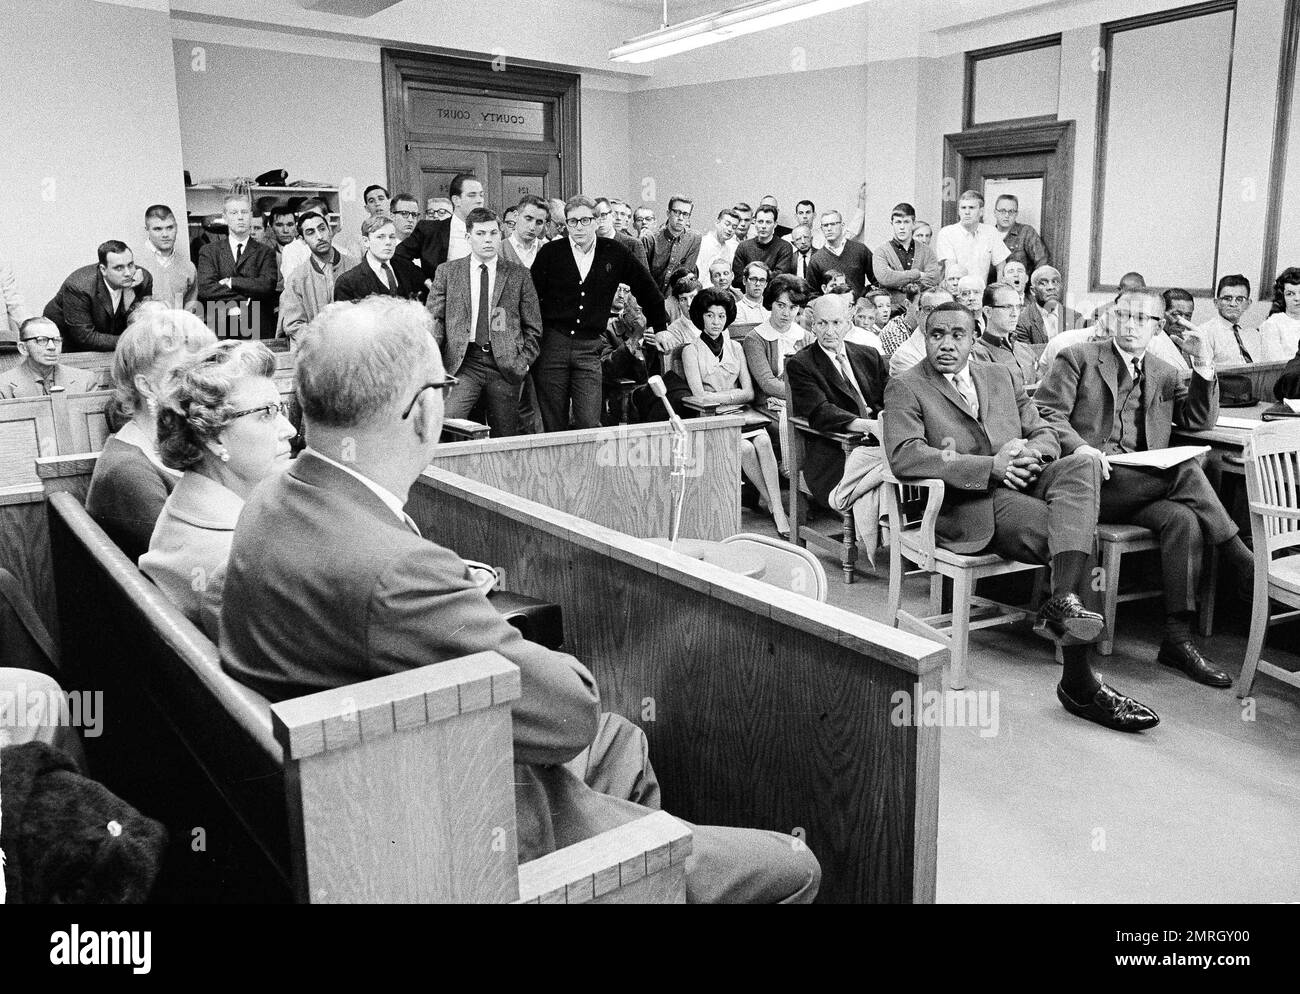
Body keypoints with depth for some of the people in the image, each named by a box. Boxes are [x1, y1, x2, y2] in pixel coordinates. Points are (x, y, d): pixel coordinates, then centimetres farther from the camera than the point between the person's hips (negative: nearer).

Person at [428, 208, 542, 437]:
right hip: (461, 363, 0)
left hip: (505, 366, 0)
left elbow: (533, 328, 11)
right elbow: (434, 319, 7)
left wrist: (523, 362, 0)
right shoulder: (447, 272, 9)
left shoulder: (519, 274, 8)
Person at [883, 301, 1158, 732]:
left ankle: (1064, 601, -41)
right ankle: (1079, 680, -26)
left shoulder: (1000, 376, 26)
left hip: (1027, 482, 5)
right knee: (1080, 535, -26)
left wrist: (1029, 452, -7)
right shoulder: (905, 388, 6)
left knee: (1081, 465, -29)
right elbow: (904, 456, -13)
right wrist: (991, 466, -19)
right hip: (973, 504, -5)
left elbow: (1045, 434, 21)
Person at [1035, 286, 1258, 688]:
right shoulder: (1078, 358, 8)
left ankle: (1178, 639, -25)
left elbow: (1200, 421, 20)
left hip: (1144, 485, 5)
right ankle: (1246, 565, -13)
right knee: (1186, 471, -27)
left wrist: (1205, 375, 4)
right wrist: (1077, 446, -20)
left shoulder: (1164, 374, 24)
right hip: (1090, 480, -5)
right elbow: (1044, 412, -2)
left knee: (1183, 518, -27)